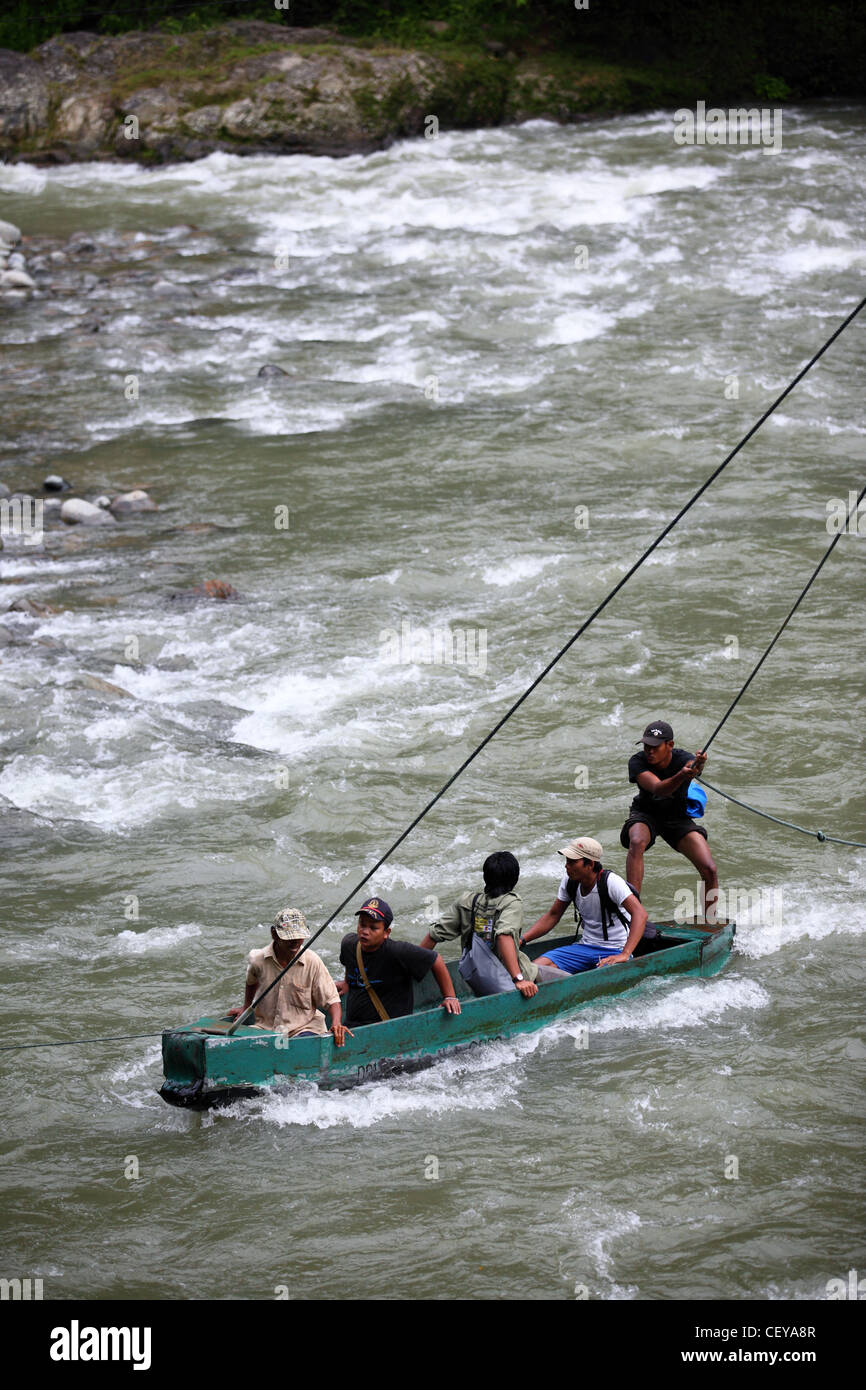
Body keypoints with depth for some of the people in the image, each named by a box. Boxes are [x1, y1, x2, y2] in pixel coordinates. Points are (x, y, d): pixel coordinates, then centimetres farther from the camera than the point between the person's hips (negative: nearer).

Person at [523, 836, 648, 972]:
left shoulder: (611, 882, -19)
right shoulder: (569, 880, 0)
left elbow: (640, 914, -29)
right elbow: (553, 915, 12)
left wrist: (624, 955, -38)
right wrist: (522, 940, -1)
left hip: (615, 951, -5)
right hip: (586, 947, 5)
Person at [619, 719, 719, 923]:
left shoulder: (683, 759, -21)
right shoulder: (638, 762, -22)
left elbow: (692, 767, -47)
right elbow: (658, 789, -39)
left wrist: (698, 764, -72)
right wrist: (681, 776, -59)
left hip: (678, 818, 1)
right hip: (645, 815, -1)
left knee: (709, 870, -13)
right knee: (637, 842, -37)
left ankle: (710, 924, 7)